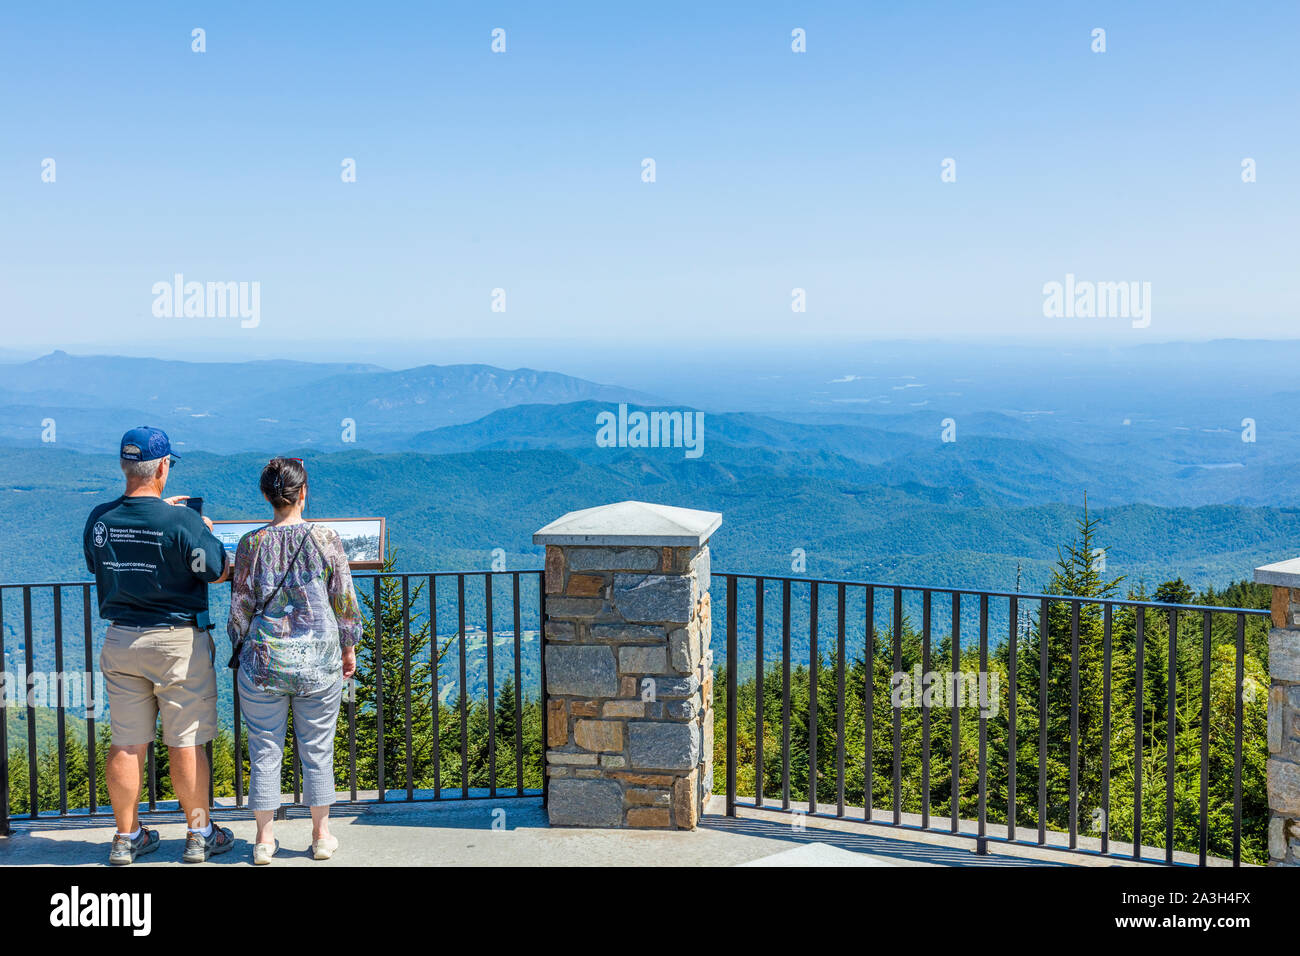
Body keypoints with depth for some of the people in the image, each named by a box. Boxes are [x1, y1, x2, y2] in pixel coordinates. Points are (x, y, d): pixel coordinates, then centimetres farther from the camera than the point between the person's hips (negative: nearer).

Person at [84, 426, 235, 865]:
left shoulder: (99, 519, -2)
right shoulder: (182, 521, -17)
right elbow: (218, 572, -9)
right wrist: (206, 533, 10)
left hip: (120, 640, 4)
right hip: (178, 639, -4)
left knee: (127, 743, 11)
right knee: (186, 743, 5)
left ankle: (127, 837, 20)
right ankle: (200, 834, 16)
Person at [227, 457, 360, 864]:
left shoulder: (251, 544, -4)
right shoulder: (326, 538, -6)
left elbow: (240, 607, 2)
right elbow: (344, 602, 0)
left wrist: (242, 650, 16)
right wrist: (348, 649, 13)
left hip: (263, 662, 0)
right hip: (319, 661, 0)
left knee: (265, 751, 9)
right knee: (317, 749, 10)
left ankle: (264, 839, 16)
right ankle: (321, 836, 20)